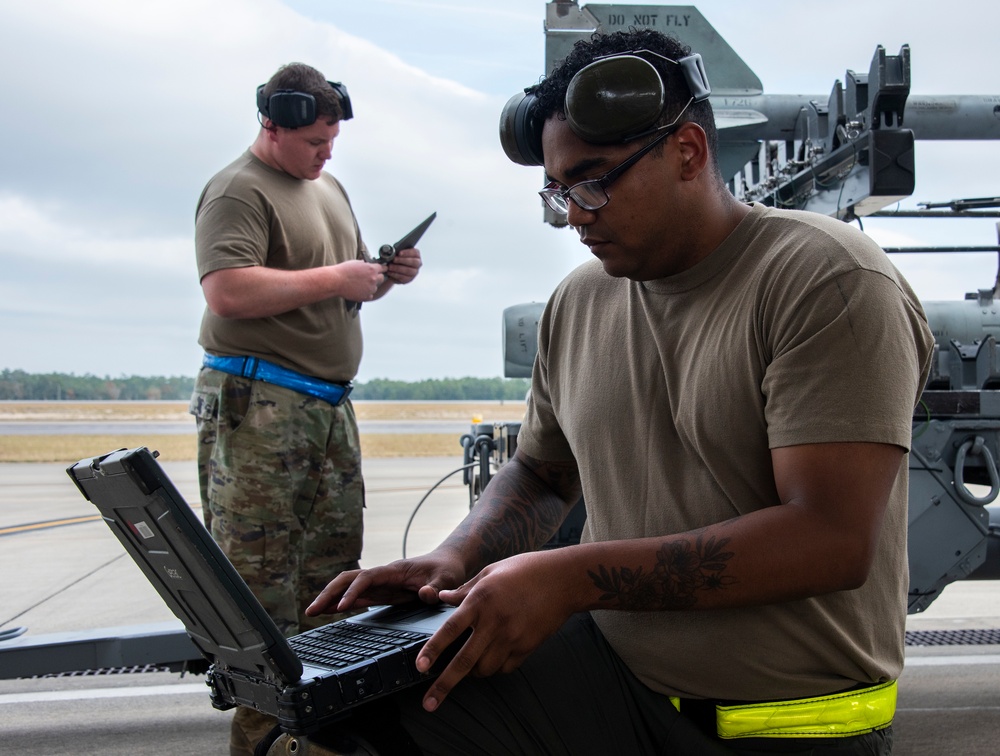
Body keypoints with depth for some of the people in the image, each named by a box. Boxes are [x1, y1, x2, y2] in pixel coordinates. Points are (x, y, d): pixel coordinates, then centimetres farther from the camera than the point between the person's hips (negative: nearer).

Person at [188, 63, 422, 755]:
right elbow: (228, 290, -22)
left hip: (330, 405, 9)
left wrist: (385, 275, 7)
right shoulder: (238, 191, -7)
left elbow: (353, 286, 30)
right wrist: (333, 279, -15)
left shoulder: (330, 189, 21)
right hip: (260, 405, -9)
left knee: (334, 563, 9)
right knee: (262, 574, -7)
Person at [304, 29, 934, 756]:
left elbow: (833, 541, -22)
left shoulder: (827, 280, -13)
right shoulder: (577, 302, 7)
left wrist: (574, 577, -24)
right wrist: (454, 558, -2)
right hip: (609, 672, 4)